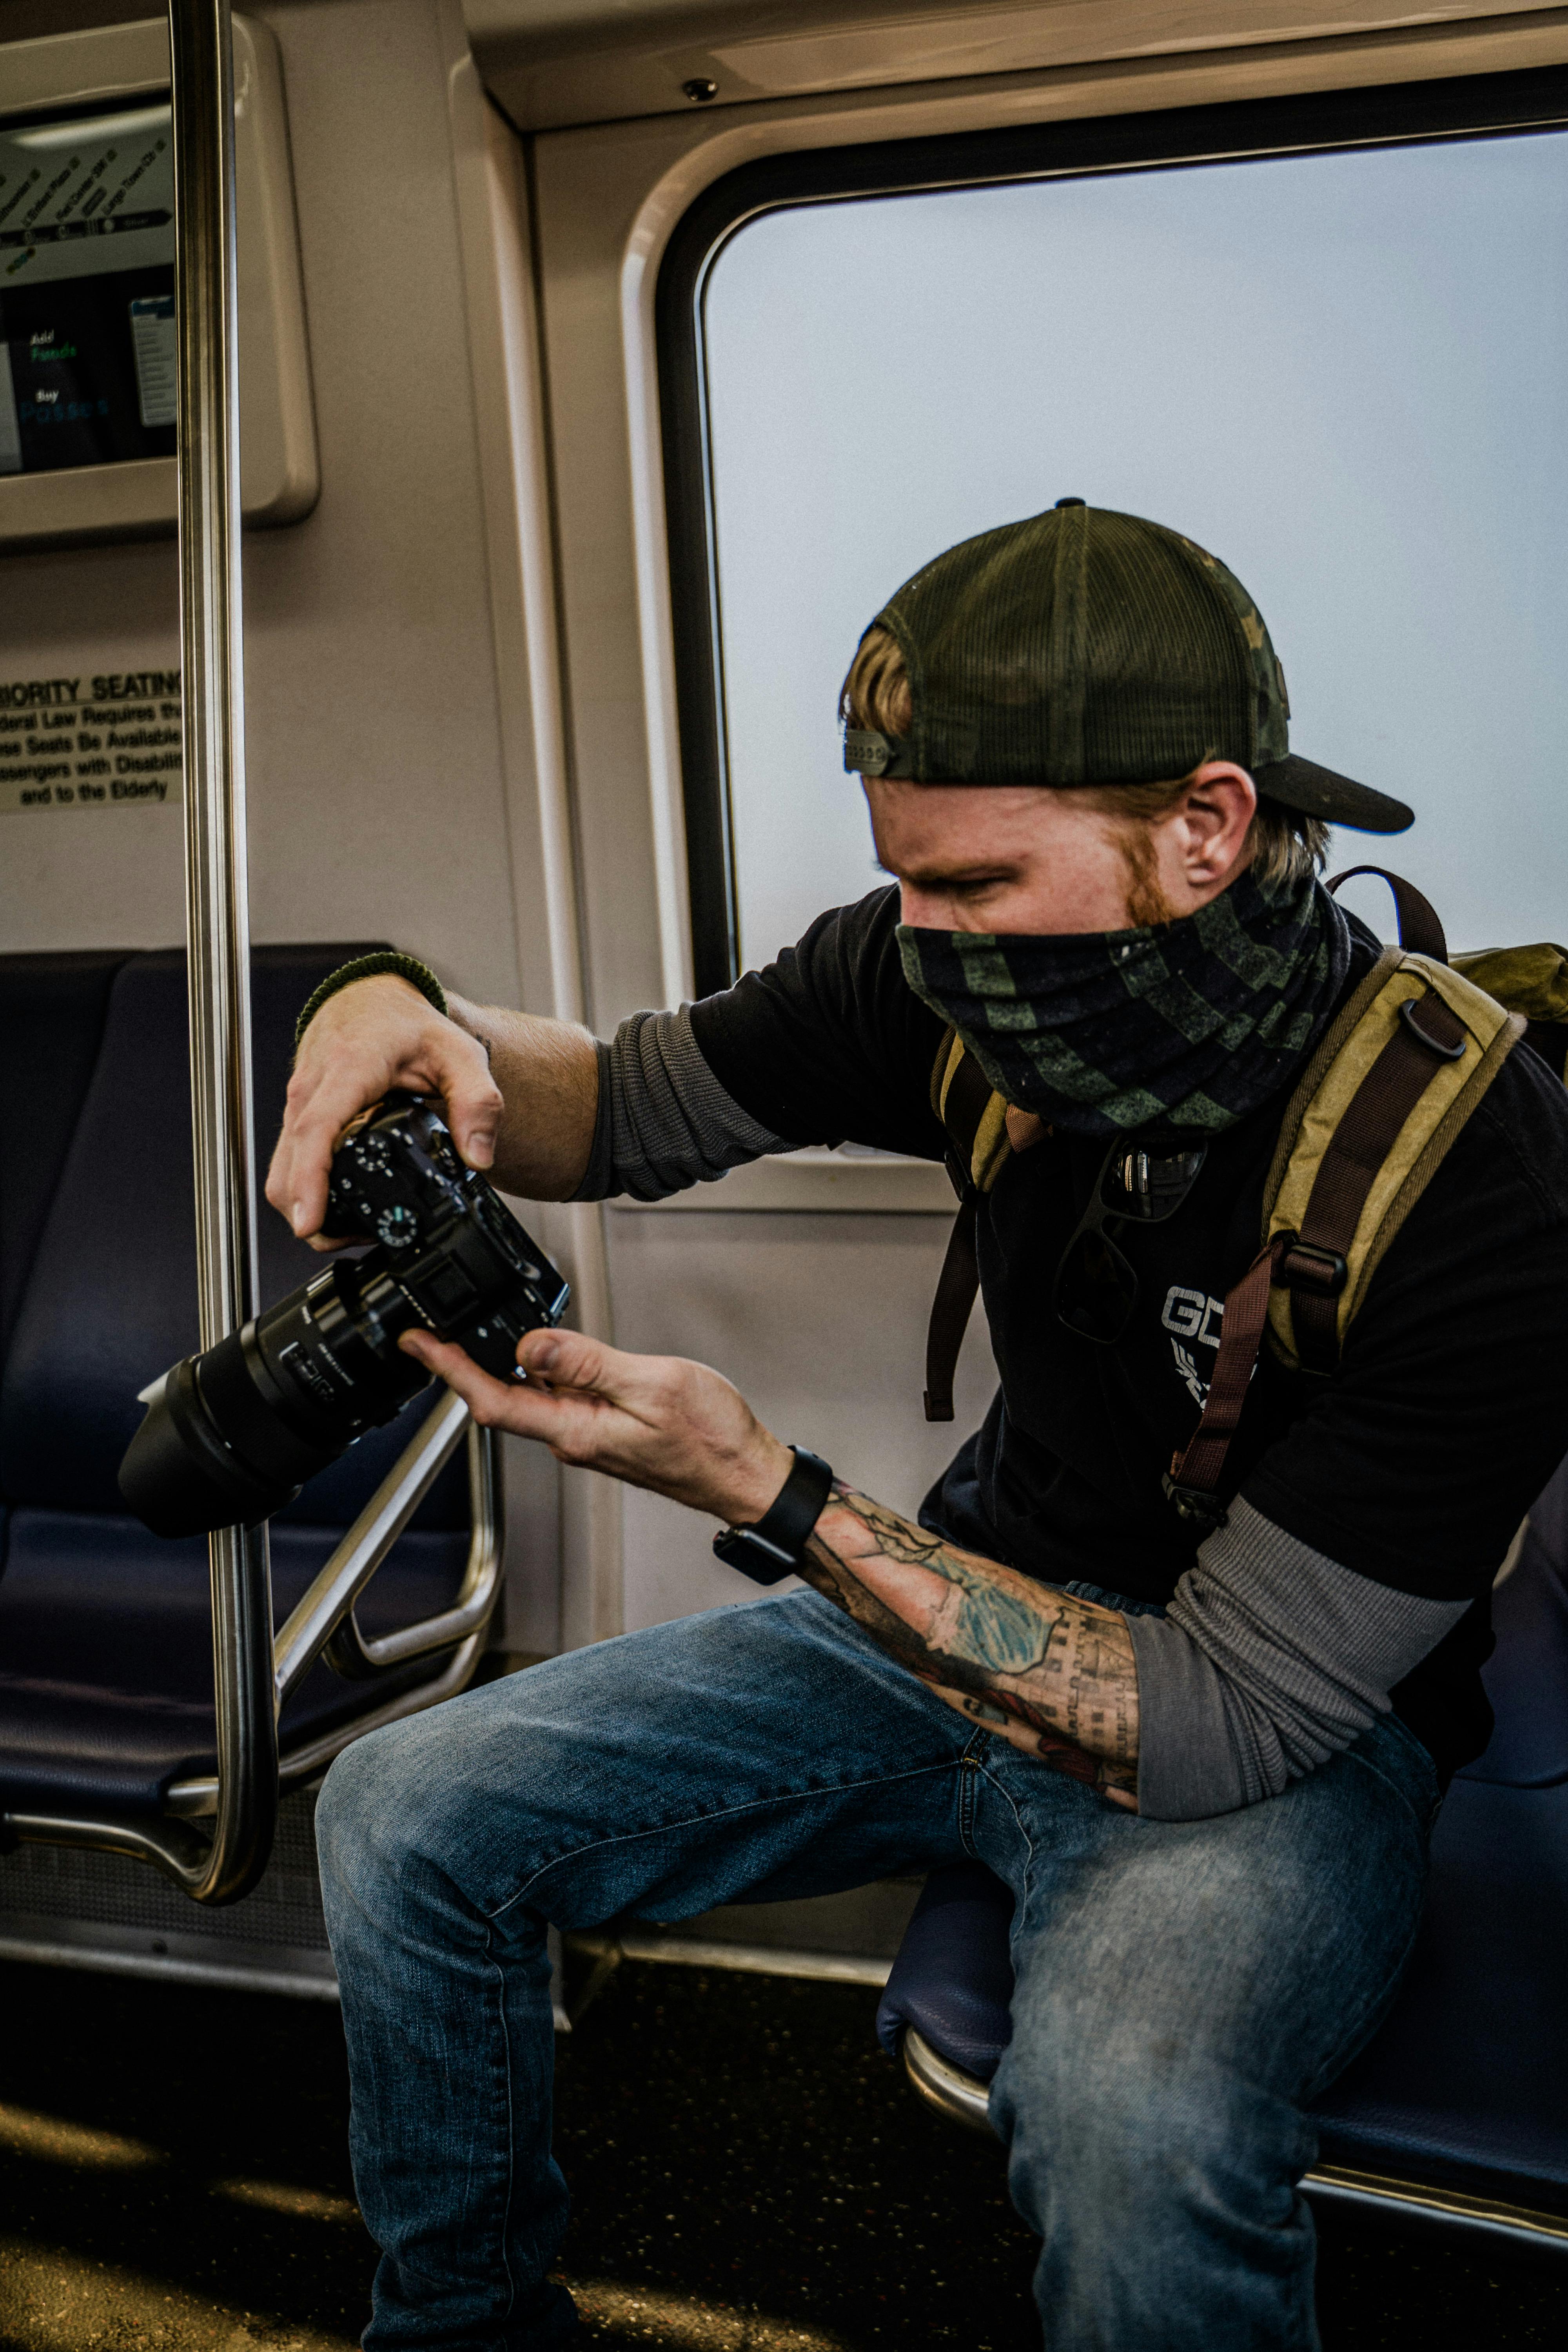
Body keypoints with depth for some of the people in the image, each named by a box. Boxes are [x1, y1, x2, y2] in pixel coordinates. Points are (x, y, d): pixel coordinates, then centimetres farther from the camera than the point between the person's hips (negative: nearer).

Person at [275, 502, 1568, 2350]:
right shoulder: (955, 981, -12)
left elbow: (1223, 1717, -26)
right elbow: (628, 1106, 3)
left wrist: (770, 1494, -32)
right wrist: (422, 1024, -21)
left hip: (1279, 1736, -5)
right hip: (971, 1620, 6)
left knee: (1127, 2113, -39)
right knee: (403, 1816, -1)